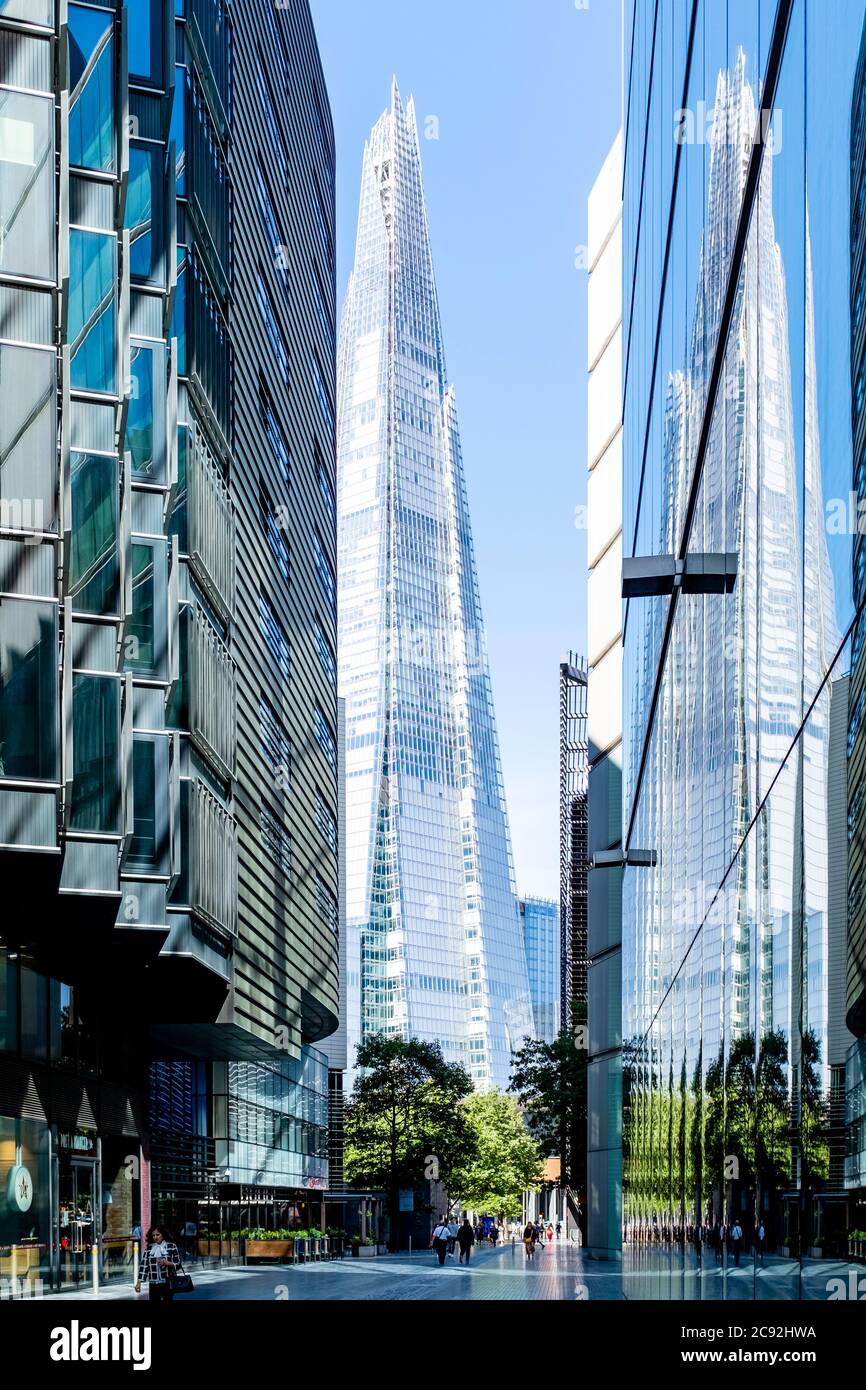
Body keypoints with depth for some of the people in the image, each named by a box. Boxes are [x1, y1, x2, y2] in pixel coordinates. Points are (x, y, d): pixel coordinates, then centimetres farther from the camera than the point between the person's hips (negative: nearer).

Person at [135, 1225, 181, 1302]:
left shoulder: (171, 1246, -2)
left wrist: (167, 1263, -20)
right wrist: (139, 1282, -4)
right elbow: (143, 1265, 2)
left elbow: (178, 1264, -2)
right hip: (153, 1284, 2)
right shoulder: (149, 1248, 4)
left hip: (167, 1283, -2)